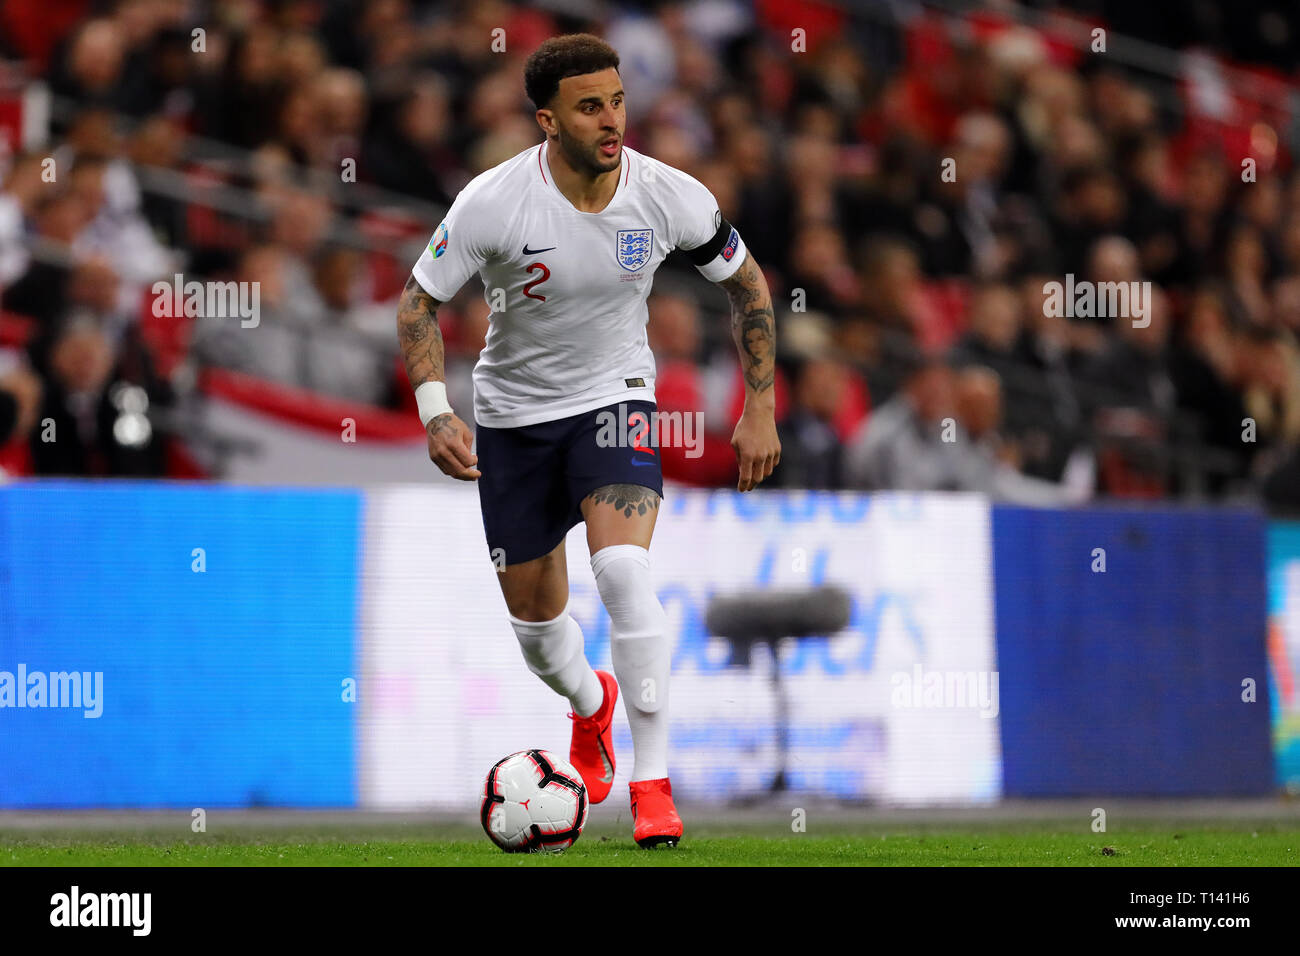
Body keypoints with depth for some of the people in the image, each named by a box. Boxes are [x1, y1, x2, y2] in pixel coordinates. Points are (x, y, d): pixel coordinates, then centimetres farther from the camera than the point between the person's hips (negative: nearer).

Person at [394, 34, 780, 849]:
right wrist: (436, 414, -23)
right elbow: (419, 301, -10)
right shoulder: (493, 203, -22)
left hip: (614, 397, -1)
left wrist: (761, 409, -1)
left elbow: (748, 281, 1)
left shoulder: (668, 197, -17)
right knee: (535, 613, 10)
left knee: (624, 569, -26)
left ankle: (652, 783, -19)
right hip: (513, 412, 1)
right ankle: (591, 704, 48)